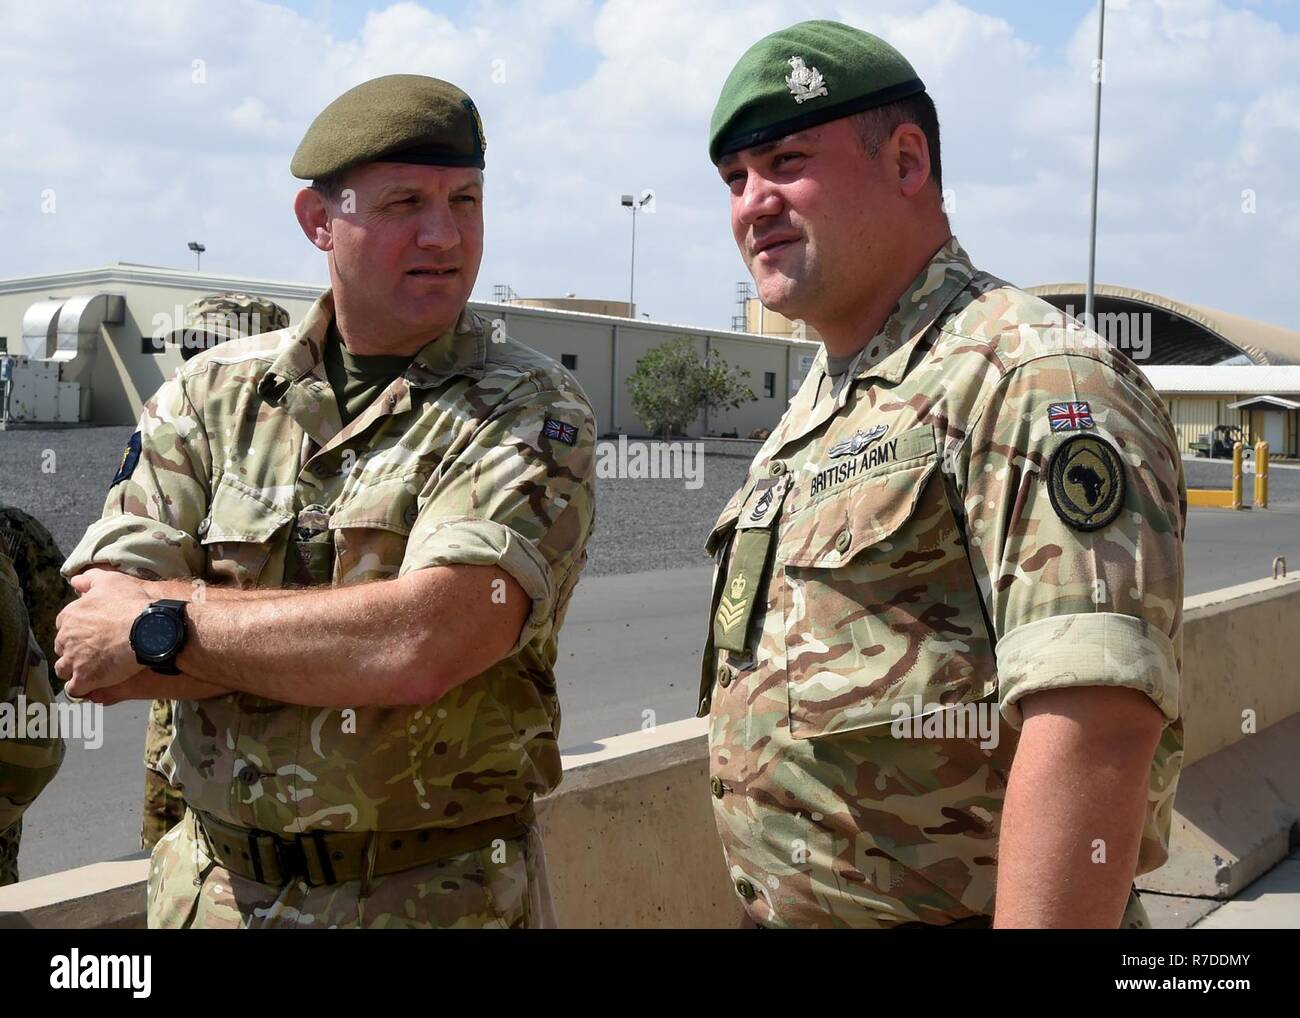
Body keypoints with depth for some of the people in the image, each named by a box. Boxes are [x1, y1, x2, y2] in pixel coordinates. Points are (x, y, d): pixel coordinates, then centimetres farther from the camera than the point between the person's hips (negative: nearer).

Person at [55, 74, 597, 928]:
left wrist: (164, 625, -14)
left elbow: (422, 649, -26)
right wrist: (346, 639, -19)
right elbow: (90, 652, -9)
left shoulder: (532, 412, -11)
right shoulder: (214, 396, 0)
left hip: (439, 895, -3)